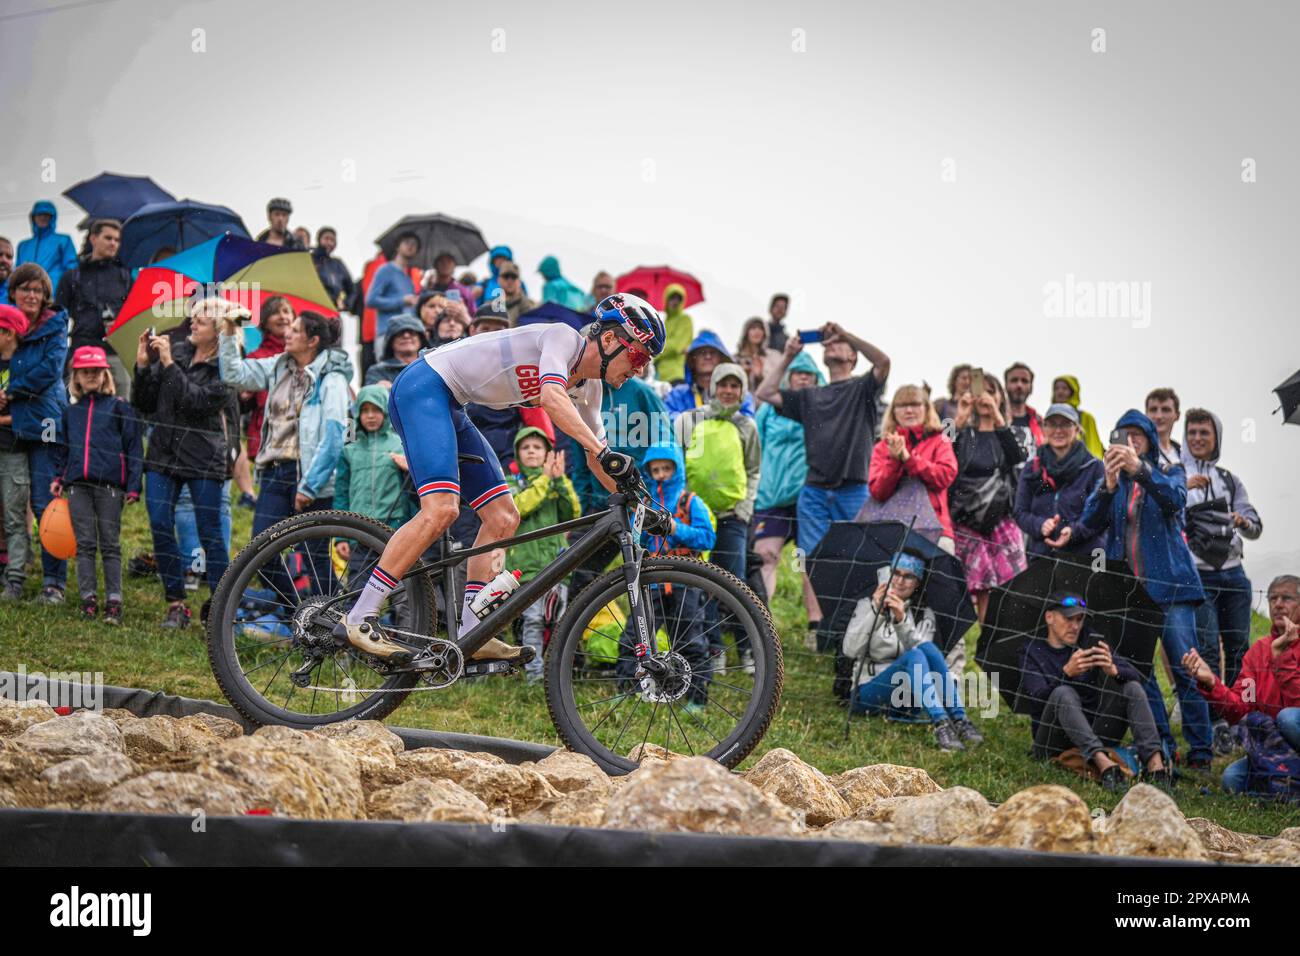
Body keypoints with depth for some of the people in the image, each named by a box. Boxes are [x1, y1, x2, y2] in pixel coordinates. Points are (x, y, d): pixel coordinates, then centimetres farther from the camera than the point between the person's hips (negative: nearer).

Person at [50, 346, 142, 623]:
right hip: (78, 485, 4)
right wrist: (59, 477, 9)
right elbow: (62, 448, 24)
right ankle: (88, 600, 5)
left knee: (110, 545, -1)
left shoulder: (119, 408, 4)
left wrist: (133, 486, -7)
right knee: (84, 545, 3)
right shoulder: (70, 412, 17)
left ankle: (113, 603, 0)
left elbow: (134, 447, 0)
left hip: (109, 484, -4)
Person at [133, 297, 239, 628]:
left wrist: (169, 363, -18)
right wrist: (143, 366, -5)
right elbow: (144, 405, 9)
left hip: (203, 460, -4)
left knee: (210, 533, -1)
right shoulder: (177, 350, 8)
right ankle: (176, 605, 10)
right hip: (163, 454, 4)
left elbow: (196, 400, -20)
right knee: (160, 528, -1)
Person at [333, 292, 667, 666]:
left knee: (504, 517, 2)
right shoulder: (562, 337, -16)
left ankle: (471, 633, -1)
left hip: (451, 410, 10)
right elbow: (552, 397, -35)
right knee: (441, 509, -25)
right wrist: (604, 452, -43)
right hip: (424, 387, -10)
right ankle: (358, 620, -23)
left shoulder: (588, 387, 10)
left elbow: (594, 457, 19)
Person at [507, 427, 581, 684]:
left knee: (560, 620, 1)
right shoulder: (512, 482, 9)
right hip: (526, 563, -3)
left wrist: (560, 480, -6)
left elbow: (572, 513, 4)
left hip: (557, 561, 3)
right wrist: (544, 479, -11)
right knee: (532, 619, -11)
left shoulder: (556, 483, 19)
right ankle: (534, 673, -10)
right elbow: (518, 506, -12)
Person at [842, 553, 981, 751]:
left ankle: (959, 720, -35)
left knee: (928, 648, -27)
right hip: (868, 693, -2)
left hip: (905, 698, 2)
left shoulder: (923, 615, 13)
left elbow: (920, 647, -9)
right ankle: (940, 724, -48)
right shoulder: (867, 605, 8)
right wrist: (874, 611, -19)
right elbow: (850, 651, -9)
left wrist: (902, 620, -24)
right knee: (913, 657, -31)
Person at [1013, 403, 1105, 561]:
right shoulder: (1031, 469, 14)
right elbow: (1020, 512, 11)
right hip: (1041, 555, 2)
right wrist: (1040, 525, -10)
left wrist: (1074, 531, -15)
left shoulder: (1094, 468, 5)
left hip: (1084, 556, -2)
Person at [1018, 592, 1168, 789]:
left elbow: (1135, 676, -5)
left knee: (1133, 688, -13)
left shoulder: (1091, 645, 11)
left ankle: (1154, 763, -33)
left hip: (1093, 734, 4)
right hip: (1052, 746, -4)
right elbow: (1039, 700, -16)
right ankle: (1102, 763, -51)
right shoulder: (1032, 652, 2)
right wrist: (1066, 673, -34)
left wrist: (1113, 670, -28)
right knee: (1063, 694, -30)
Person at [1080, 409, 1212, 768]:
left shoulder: (1169, 474, 7)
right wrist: (1108, 486, -22)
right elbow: (1091, 523, -4)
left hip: (1169, 584, -2)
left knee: (1184, 668, -7)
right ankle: (1160, 747, 7)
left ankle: (1200, 749, -4)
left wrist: (1140, 469, -33)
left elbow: (1175, 499, -17)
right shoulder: (1112, 481, 12)